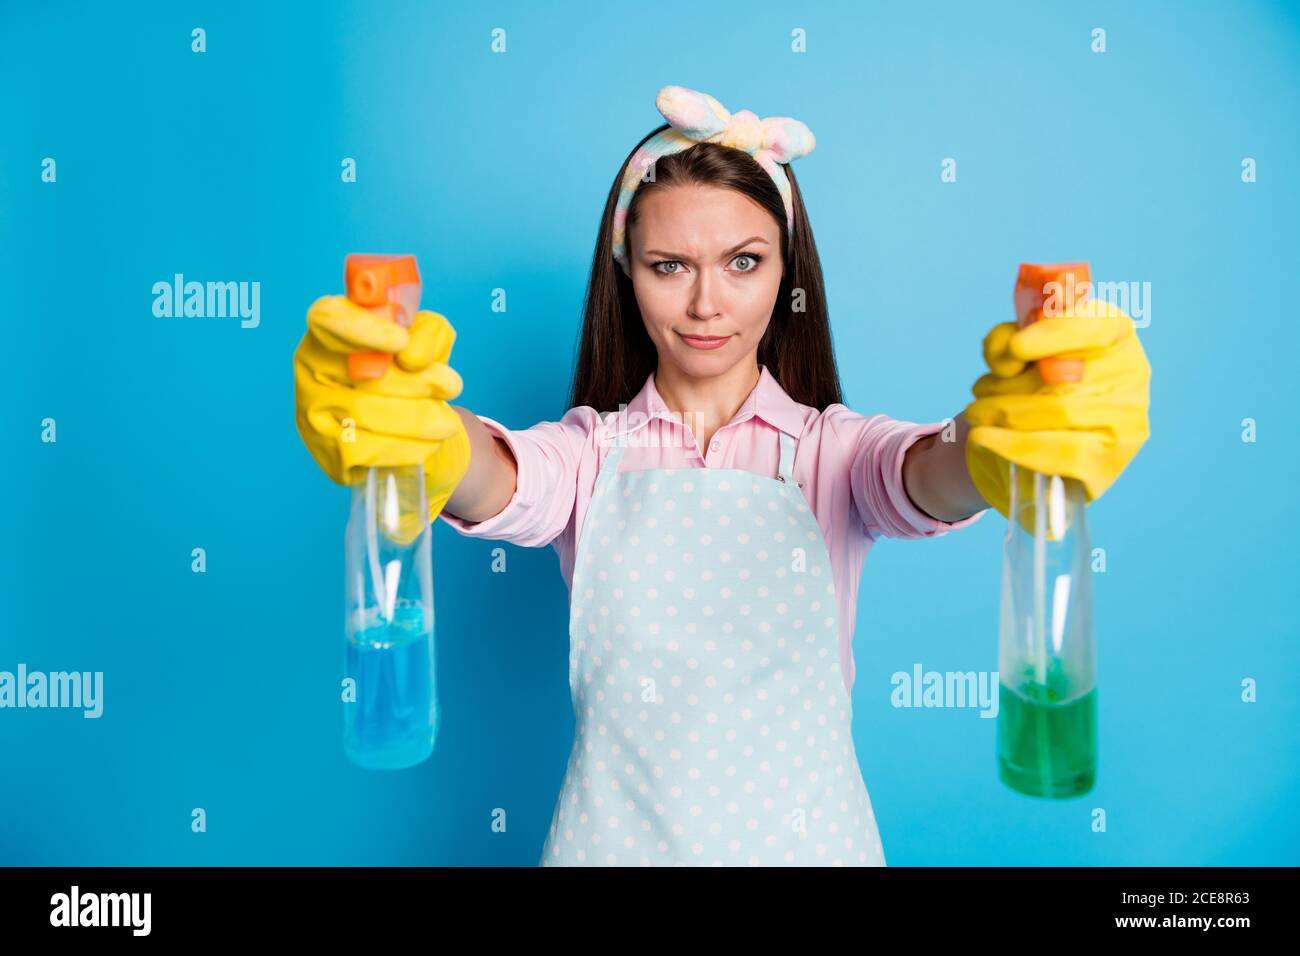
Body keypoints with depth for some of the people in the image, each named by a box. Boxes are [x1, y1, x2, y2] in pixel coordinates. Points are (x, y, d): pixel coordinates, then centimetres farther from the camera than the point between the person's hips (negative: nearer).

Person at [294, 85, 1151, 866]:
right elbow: (500, 484, -23)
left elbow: (929, 477, -24)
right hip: (618, 833, 0)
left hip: (798, 834, 0)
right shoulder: (590, 452, -2)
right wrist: (419, 436, -46)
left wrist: (1001, 444, -48)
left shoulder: (832, 449, -3)